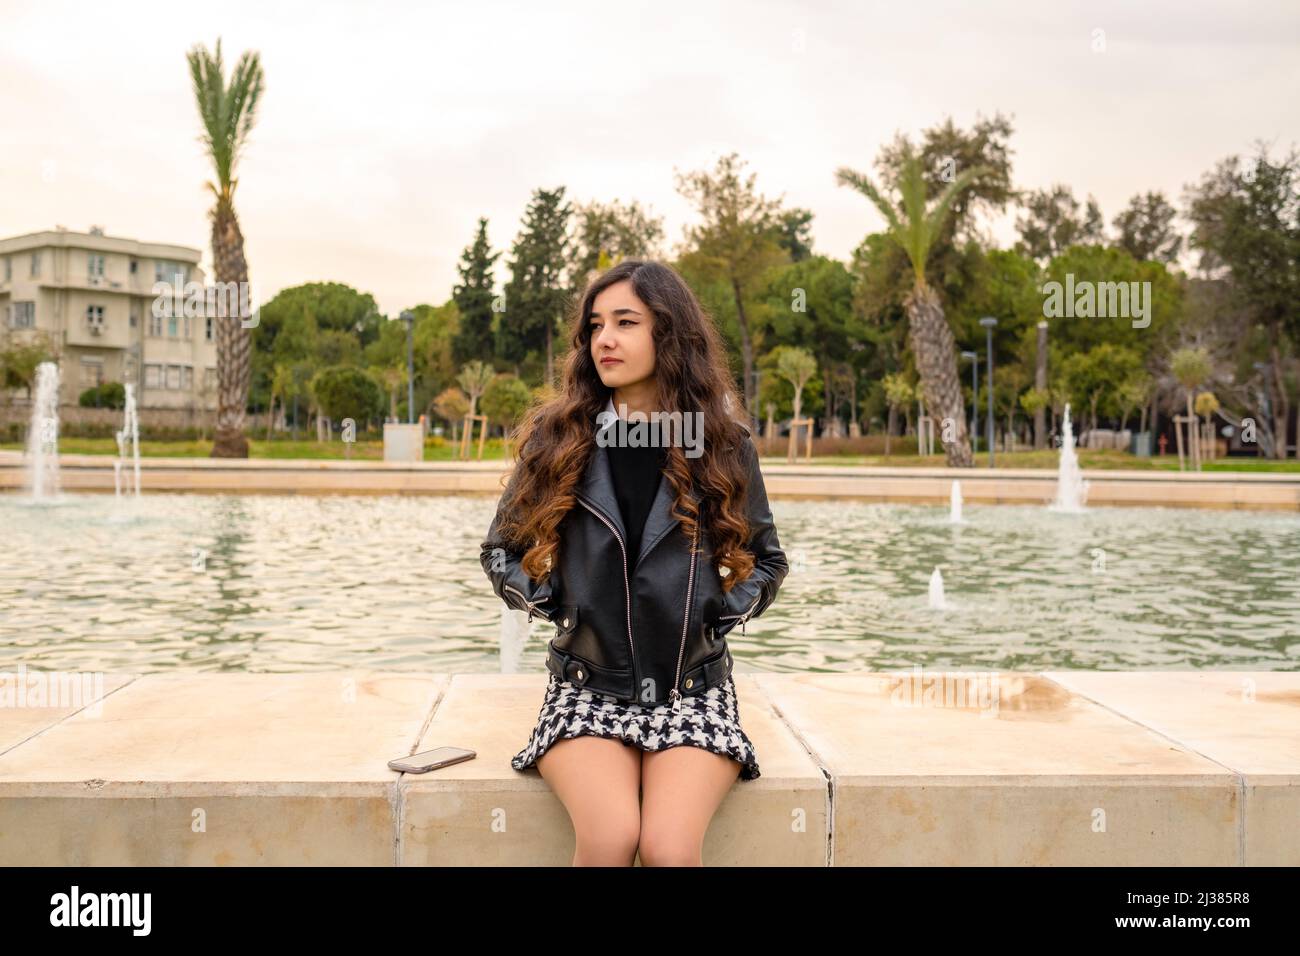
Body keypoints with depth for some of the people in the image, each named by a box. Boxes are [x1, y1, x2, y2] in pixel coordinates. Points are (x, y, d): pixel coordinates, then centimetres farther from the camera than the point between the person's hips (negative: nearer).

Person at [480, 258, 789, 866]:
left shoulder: (723, 446, 4)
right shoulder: (556, 438, 4)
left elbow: (767, 560, 15)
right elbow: (500, 551, 13)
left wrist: (719, 614, -1)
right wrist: (557, 603, -2)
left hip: (693, 686, 0)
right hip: (587, 686, 0)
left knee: (670, 848, -27)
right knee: (610, 837, -29)